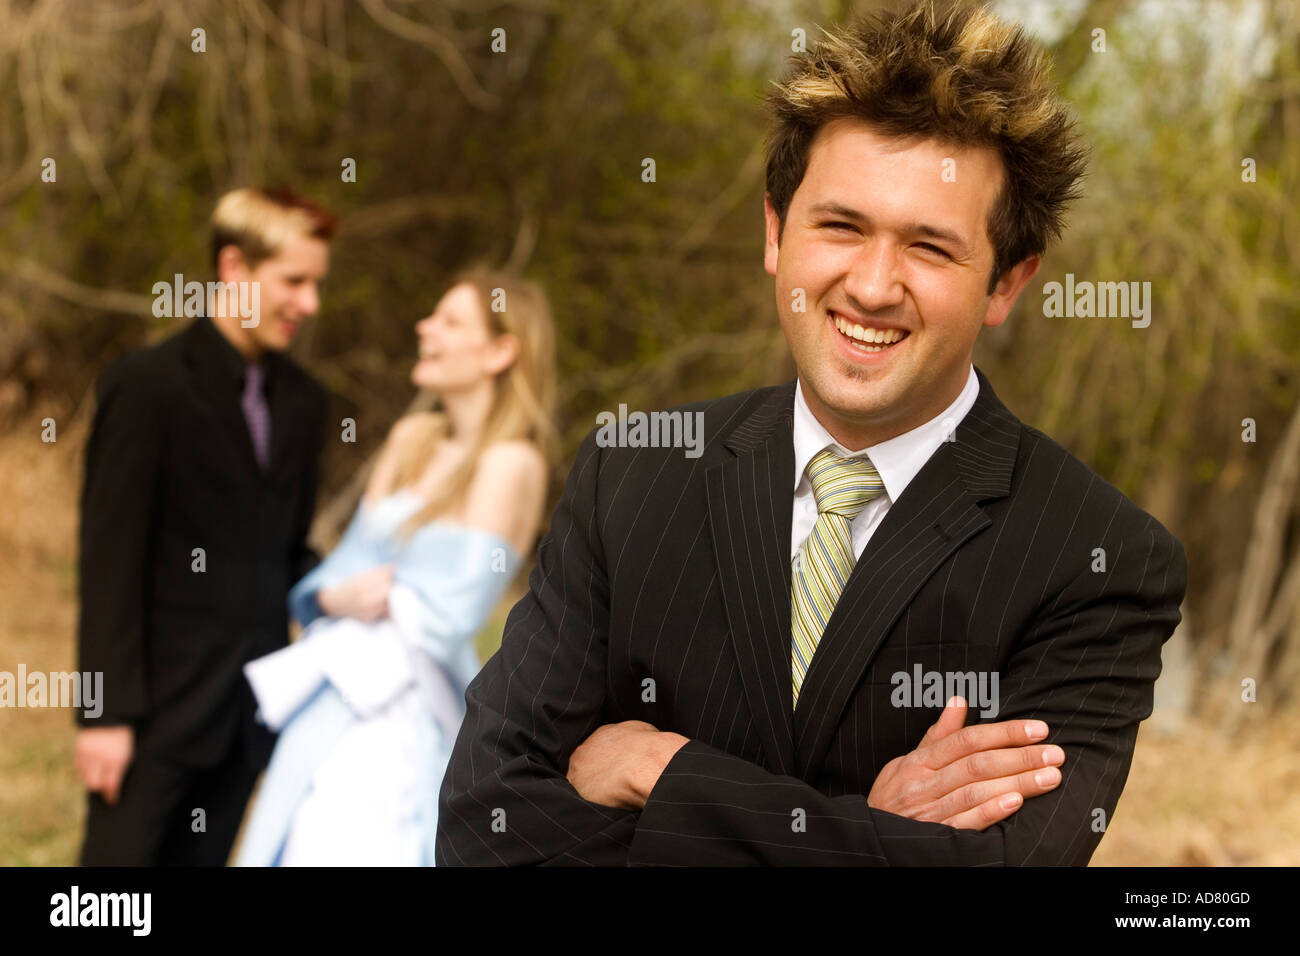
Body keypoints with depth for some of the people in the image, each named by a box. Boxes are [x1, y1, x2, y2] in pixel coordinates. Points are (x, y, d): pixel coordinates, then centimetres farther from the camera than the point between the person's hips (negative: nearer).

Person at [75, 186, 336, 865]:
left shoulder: (301, 401, 11)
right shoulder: (146, 385, -9)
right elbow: (109, 560, -11)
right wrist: (107, 713, -15)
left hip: (248, 708, 6)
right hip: (158, 704, -6)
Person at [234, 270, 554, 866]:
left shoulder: (510, 464, -11)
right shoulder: (411, 439, 11)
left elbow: (453, 615, -13)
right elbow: (345, 567, 10)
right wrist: (335, 599, -12)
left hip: (405, 719, -7)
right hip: (333, 707, 7)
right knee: (291, 846, 9)